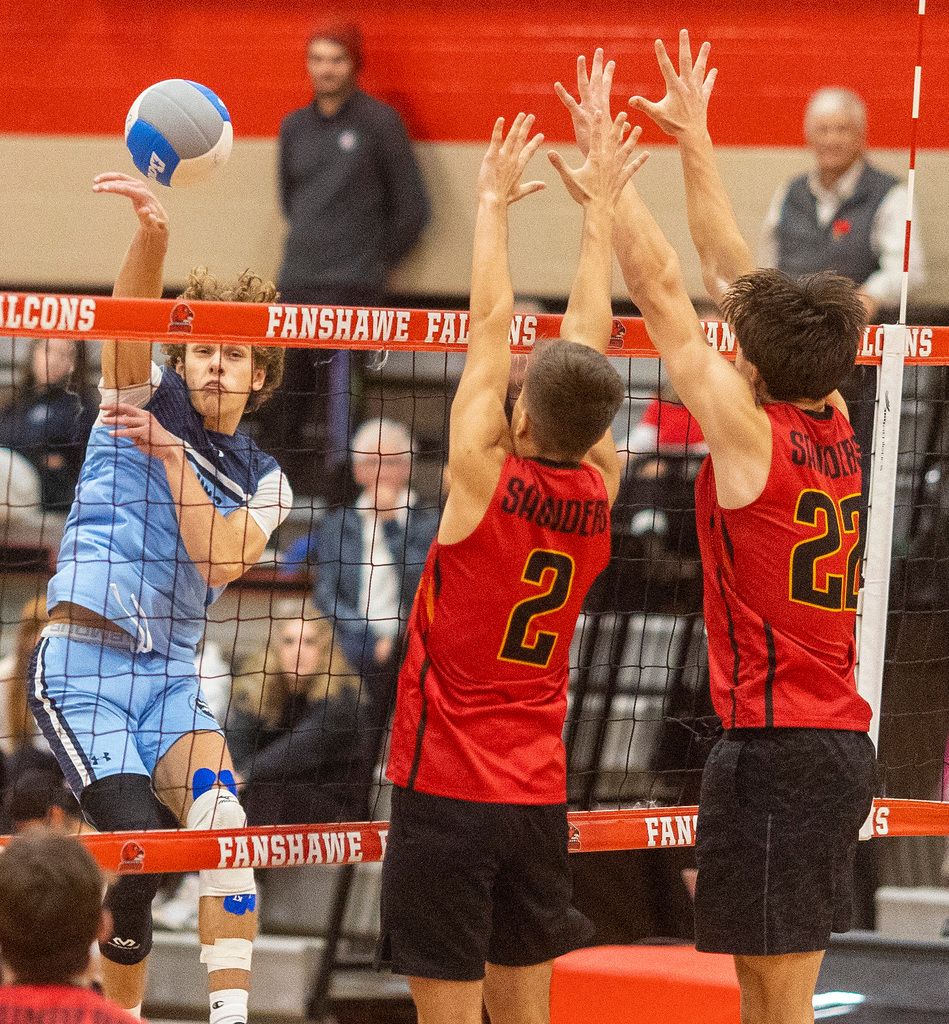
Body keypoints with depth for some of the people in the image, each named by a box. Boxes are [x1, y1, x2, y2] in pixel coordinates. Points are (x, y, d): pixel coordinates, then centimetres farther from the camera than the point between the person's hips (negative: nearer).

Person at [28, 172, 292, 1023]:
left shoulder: (265, 482, 13)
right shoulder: (142, 398, 6)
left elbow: (217, 562, -5)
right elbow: (129, 320, -15)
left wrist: (171, 456, -10)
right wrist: (152, 236, -35)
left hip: (171, 673, 3)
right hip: (81, 663, -3)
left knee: (221, 818, -23)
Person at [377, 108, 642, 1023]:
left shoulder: (486, 482, -13)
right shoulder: (598, 494, 0)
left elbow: (491, 325, -3)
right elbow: (589, 338, 10)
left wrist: (495, 200, 7)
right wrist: (598, 207, 20)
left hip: (446, 784, -6)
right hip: (539, 792, 6)